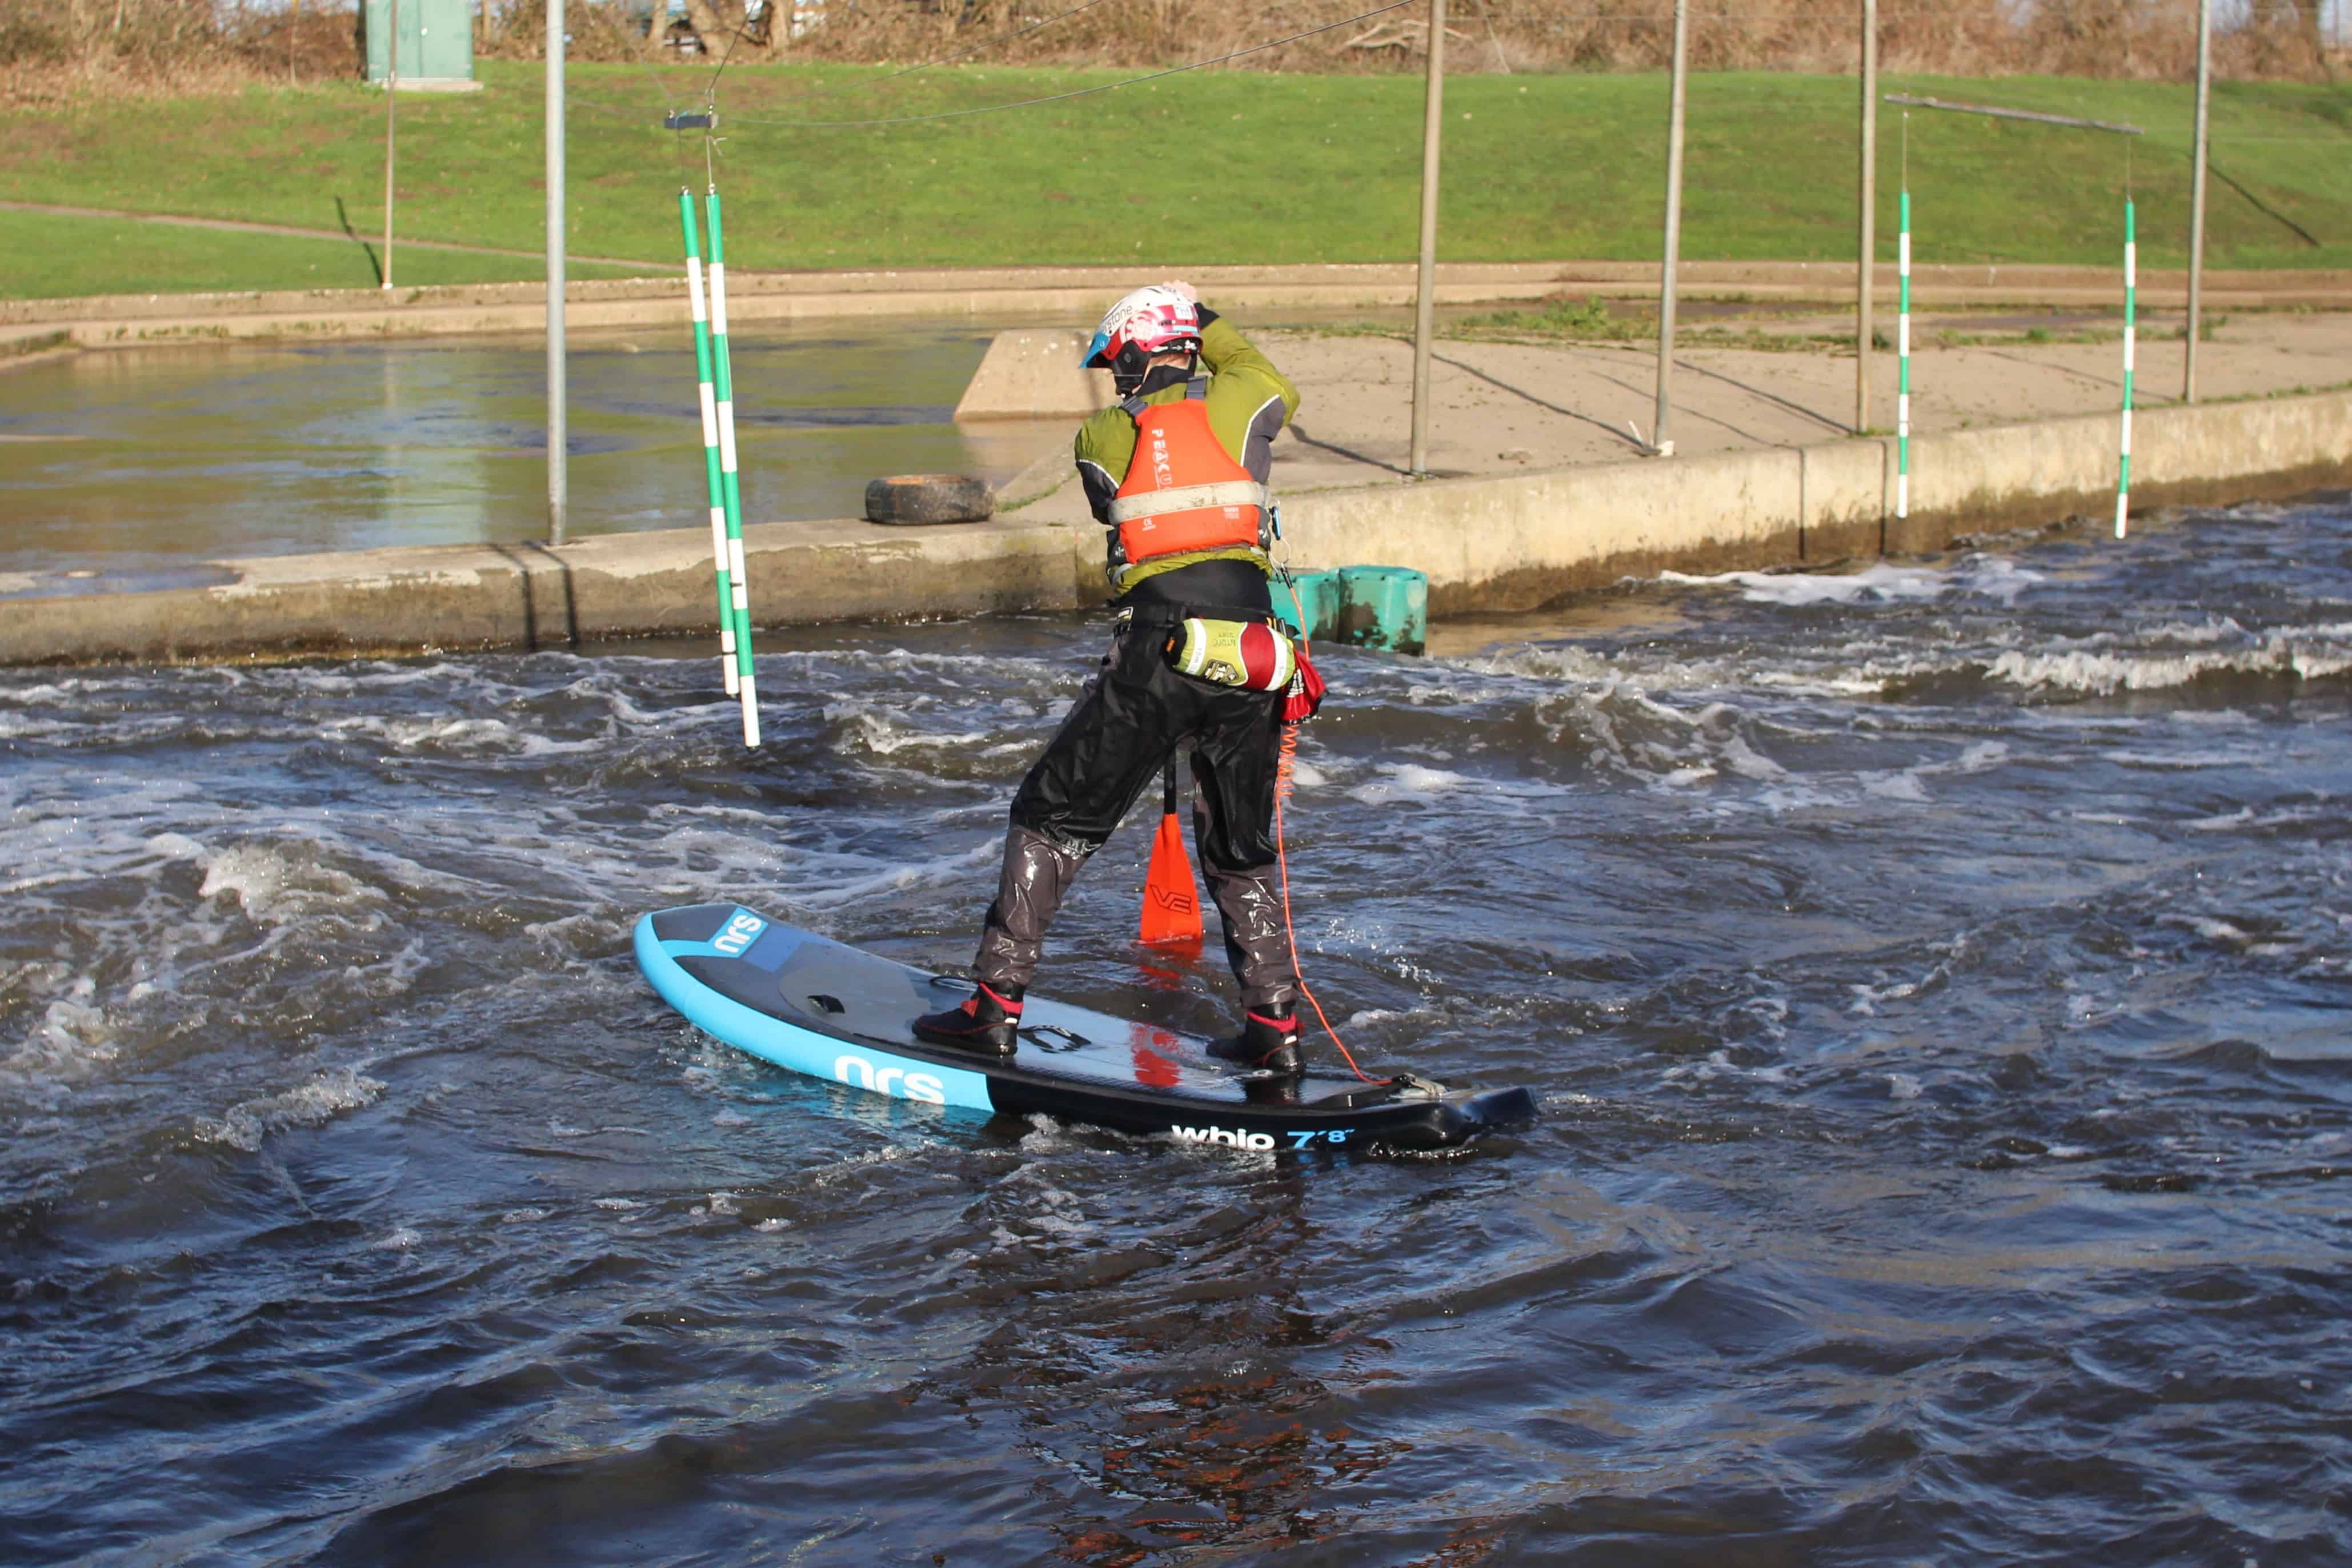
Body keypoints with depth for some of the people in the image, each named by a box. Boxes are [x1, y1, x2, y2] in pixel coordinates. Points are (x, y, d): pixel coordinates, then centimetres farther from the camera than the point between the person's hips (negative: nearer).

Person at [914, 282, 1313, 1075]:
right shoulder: (1237, 405, 9)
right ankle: (1275, 1026, 14)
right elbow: (1277, 388, 32)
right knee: (1242, 852, 18)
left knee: (1054, 819, 10)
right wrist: (1205, 322, 40)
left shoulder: (1102, 436, 6)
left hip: (1155, 652, -3)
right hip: (1252, 655, 3)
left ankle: (997, 1005, 6)